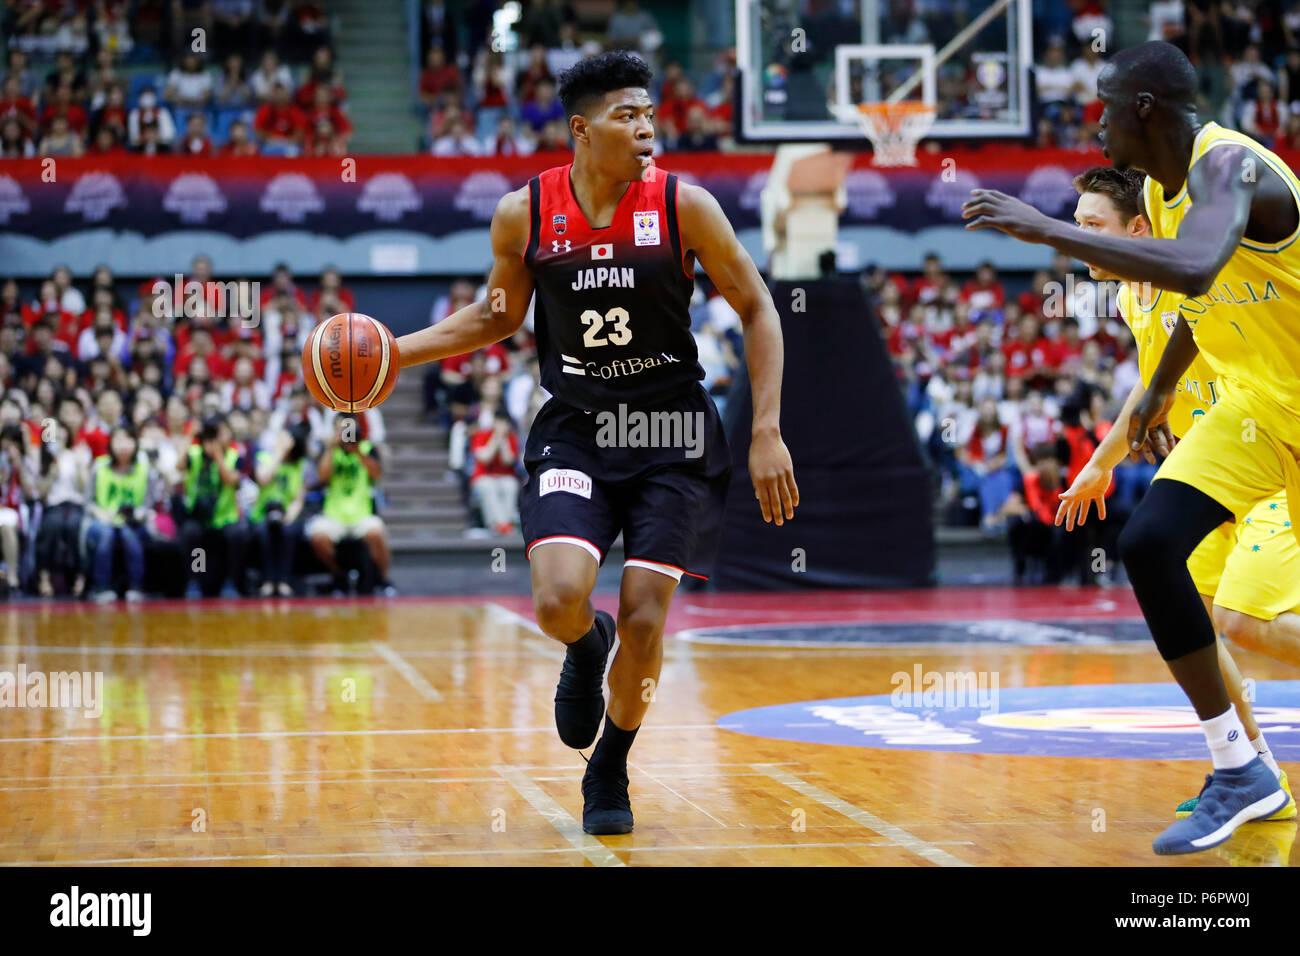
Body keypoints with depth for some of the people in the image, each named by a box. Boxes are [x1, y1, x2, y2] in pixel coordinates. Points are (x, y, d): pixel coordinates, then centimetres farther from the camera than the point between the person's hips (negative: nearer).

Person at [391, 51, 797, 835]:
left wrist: (768, 434, -9)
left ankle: (610, 773, 22)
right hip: (575, 432, 1)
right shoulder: (524, 214, -6)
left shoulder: (683, 205, -11)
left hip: (673, 433, -1)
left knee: (645, 619, -4)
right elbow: (498, 316, 12)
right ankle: (587, 651, 21)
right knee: (559, 601, -19)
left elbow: (758, 310, -3)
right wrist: (396, 352, -1)